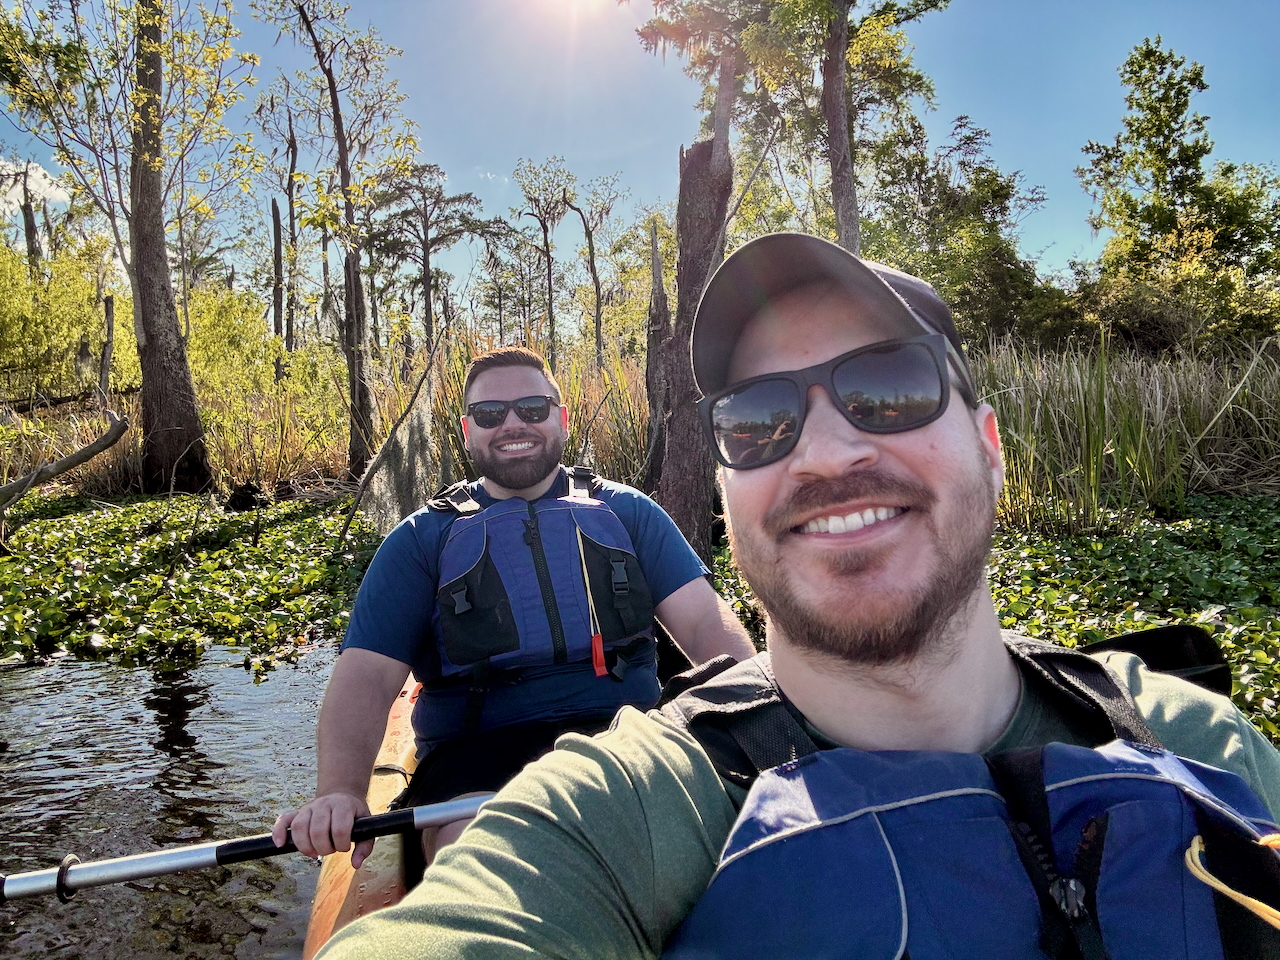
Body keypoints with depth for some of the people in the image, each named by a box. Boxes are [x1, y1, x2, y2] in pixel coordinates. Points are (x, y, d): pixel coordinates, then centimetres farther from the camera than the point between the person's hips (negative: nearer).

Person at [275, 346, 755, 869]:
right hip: (478, 749, -1)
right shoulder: (422, 538, 11)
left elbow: (704, 619, 6)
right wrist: (338, 793, -17)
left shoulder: (625, 511, 15)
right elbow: (366, 676, 1)